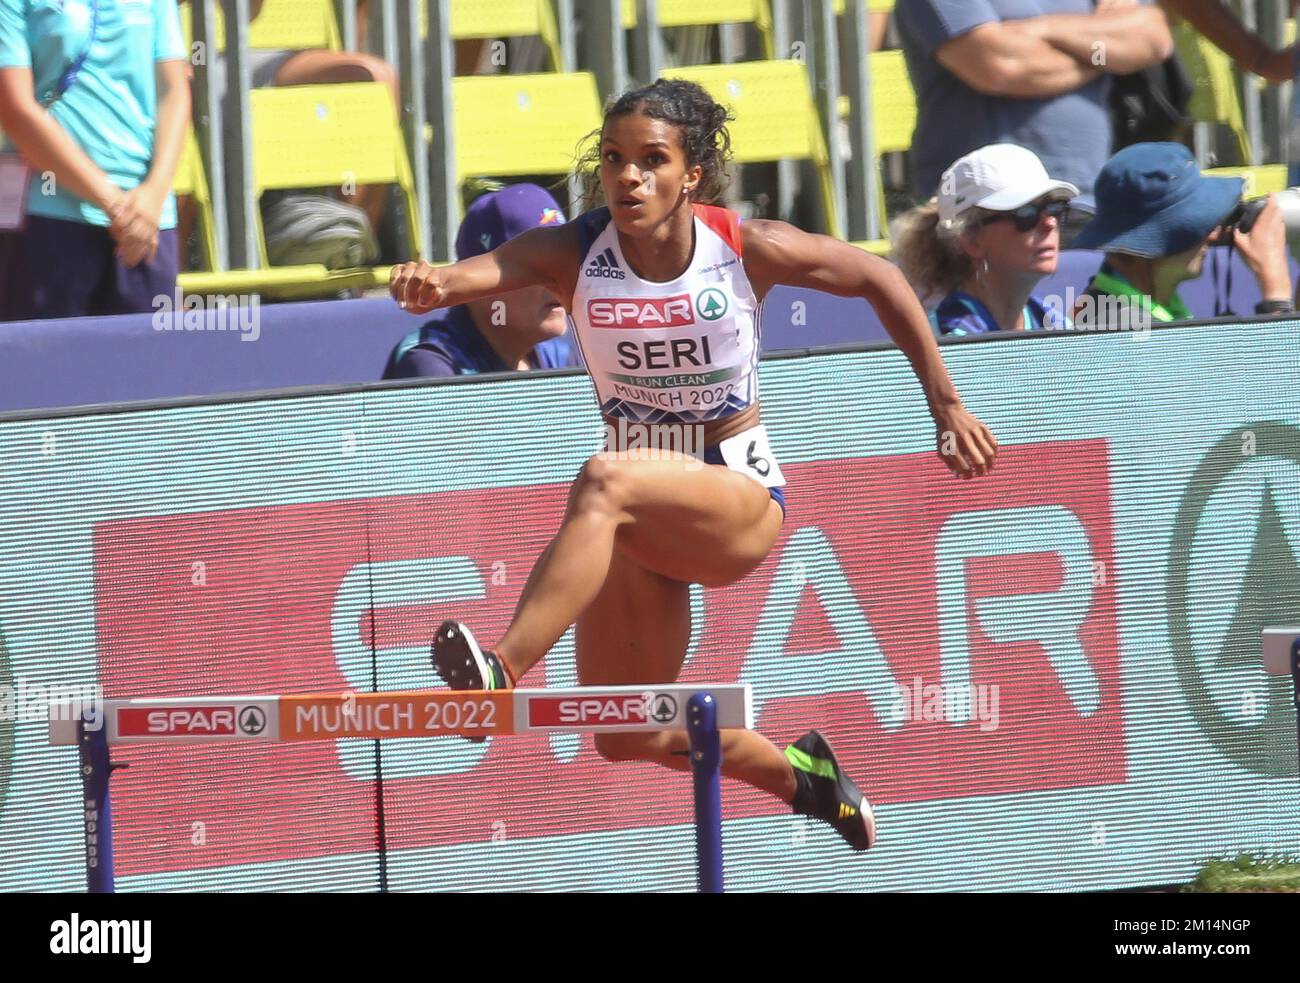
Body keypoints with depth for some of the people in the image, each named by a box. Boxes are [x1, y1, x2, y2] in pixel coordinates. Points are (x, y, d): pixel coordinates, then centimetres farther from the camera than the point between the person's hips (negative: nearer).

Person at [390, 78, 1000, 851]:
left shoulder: (745, 249, -13)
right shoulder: (575, 253, -11)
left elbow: (879, 279, 2)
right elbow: (489, 269, -32)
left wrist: (947, 407, 3)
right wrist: (433, 284, -57)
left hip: (741, 499, -4)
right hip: (645, 523, 4)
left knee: (607, 480, -37)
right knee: (627, 739, 8)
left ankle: (502, 673, -48)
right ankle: (798, 774, 36)